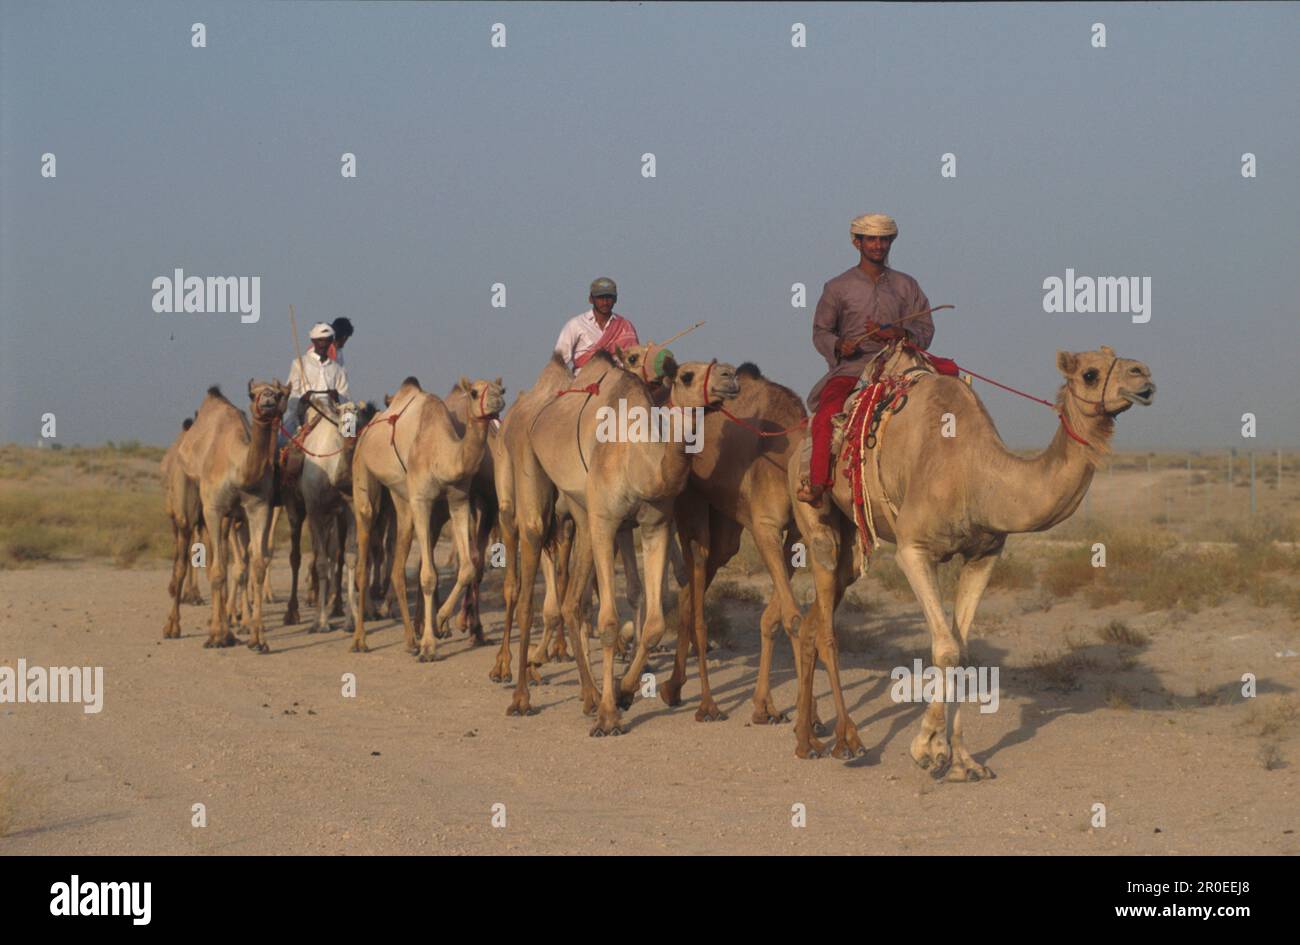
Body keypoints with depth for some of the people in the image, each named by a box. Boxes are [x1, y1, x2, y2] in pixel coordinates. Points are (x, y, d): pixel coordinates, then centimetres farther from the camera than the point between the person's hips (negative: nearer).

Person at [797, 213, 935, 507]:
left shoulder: (906, 286, 16)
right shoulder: (838, 287, 12)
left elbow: (925, 328, 9)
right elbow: (821, 331, 11)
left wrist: (897, 333, -12)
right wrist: (839, 346, -11)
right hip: (850, 367, -2)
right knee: (826, 414, -31)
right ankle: (817, 483, -27)